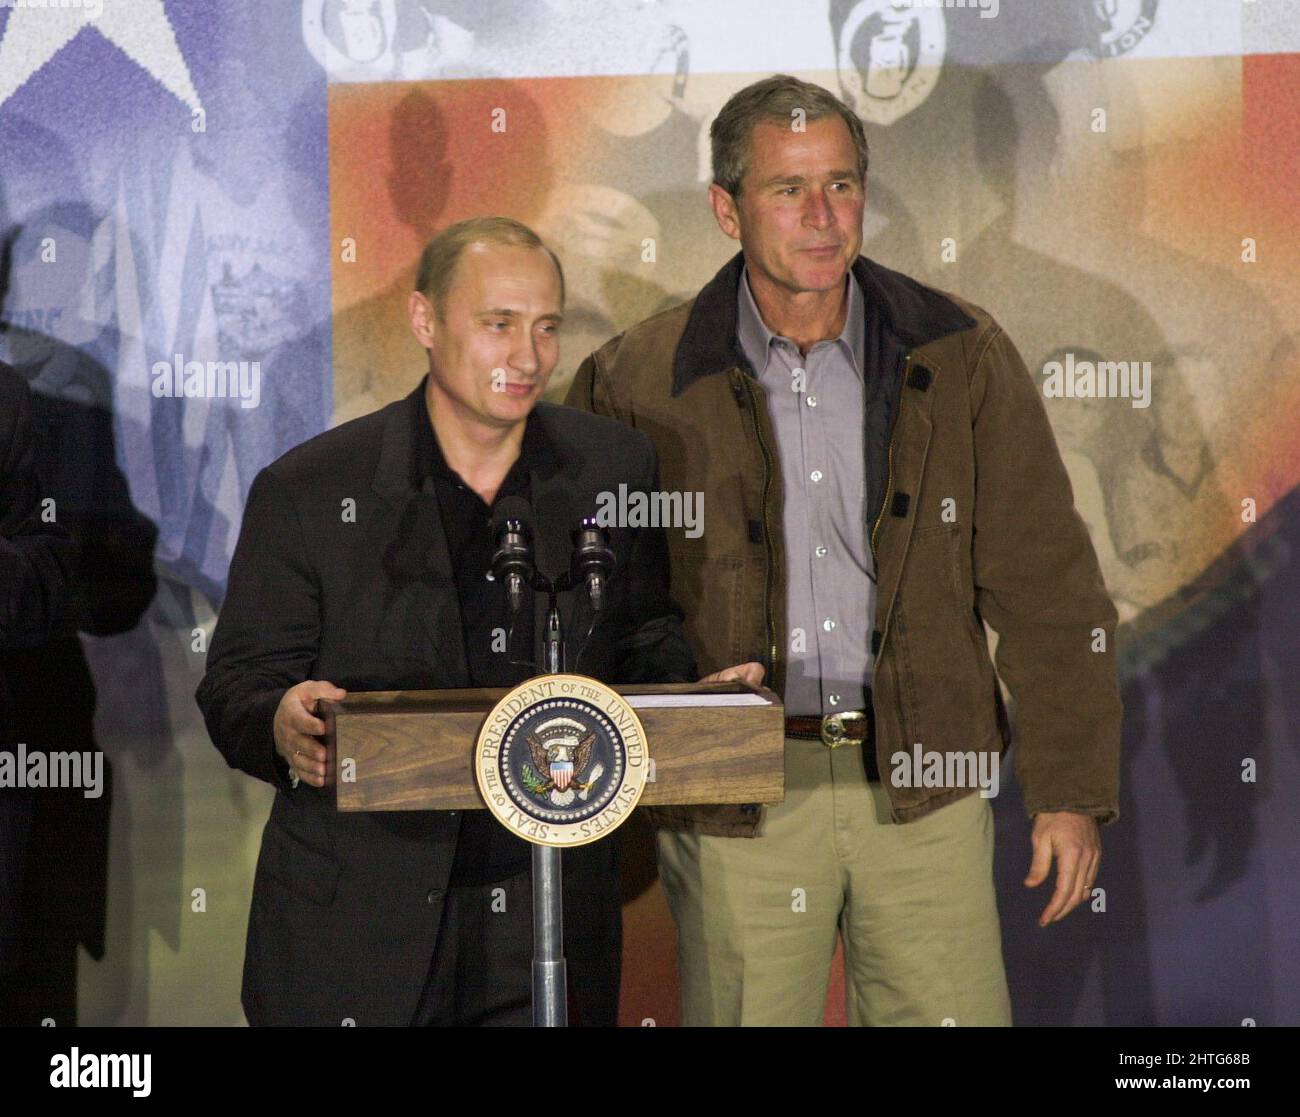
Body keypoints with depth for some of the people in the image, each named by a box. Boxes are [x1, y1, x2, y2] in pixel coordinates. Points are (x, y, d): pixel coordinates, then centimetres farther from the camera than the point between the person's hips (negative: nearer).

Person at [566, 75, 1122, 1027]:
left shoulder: (962, 359, 2)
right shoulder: (638, 385, 0)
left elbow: (1046, 589, 4)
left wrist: (1072, 793, 1)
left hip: (922, 787, 1)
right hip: (736, 797, -1)